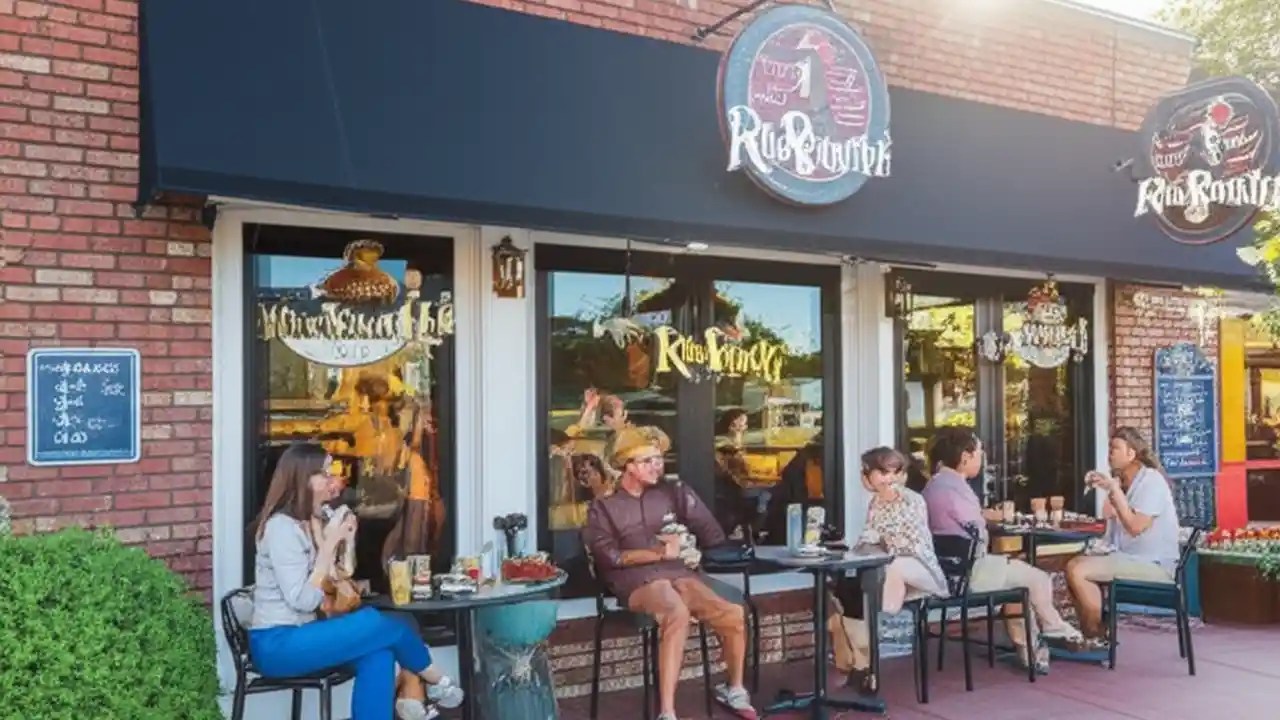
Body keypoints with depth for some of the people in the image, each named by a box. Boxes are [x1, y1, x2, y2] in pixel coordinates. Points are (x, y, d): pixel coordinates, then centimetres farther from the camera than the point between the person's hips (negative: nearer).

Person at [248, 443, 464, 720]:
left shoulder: (314, 523, 10)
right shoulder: (281, 527, -16)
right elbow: (302, 601, -21)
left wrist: (347, 540, -1)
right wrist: (330, 543, -19)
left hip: (300, 634, 8)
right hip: (277, 645, -8)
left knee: (378, 653, -15)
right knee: (380, 623, -16)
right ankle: (434, 681, 7)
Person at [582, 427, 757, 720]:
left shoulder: (671, 493, 17)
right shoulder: (603, 506, 8)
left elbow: (714, 535, 15)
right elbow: (610, 557, -6)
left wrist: (685, 548, 1)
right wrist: (660, 553, -8)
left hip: (681, 574, 4)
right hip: (639, 580, -4)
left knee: (734, 614, -20)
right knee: (677, 614, -37)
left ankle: (734, 690, 9)